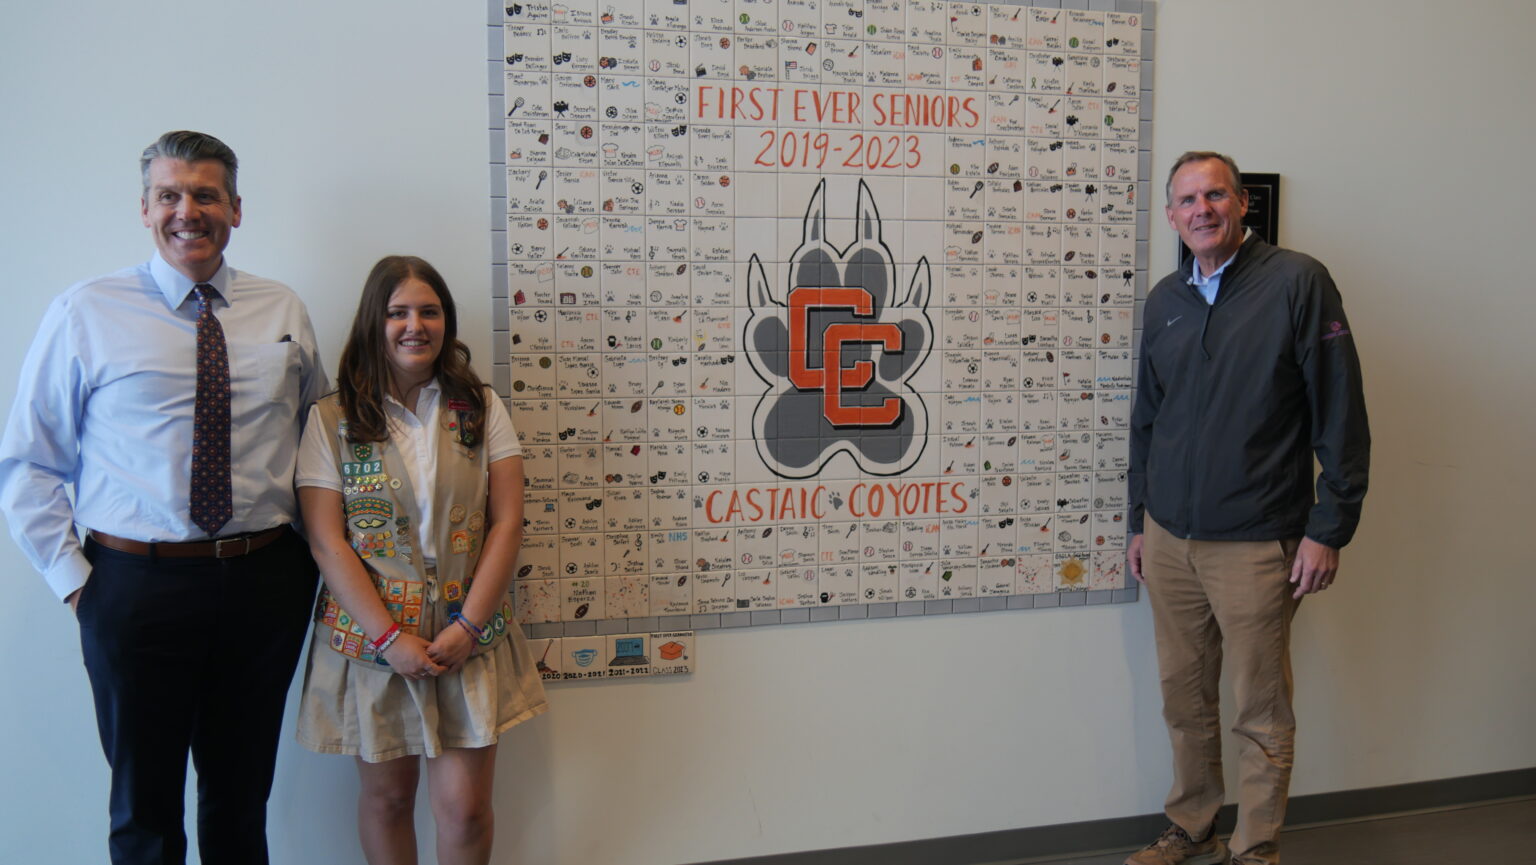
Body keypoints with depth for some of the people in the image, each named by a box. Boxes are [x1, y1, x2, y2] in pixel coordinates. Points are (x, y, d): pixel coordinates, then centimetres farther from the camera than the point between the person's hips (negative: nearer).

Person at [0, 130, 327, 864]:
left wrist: (317, 546, 1)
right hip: (138, 580, -2)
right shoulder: (84, 314, -2)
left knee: (243, 796, 17)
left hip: (266, 578, 3)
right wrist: (72, 576, -5)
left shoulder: (282, 313, 6)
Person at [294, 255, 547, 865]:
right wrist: (389, 637, -13)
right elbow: (327, 541, -7)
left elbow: (507, 522, -1)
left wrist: (468, 626, -10)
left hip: (467, 637, 1)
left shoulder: (480, 409, 4)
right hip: (373, 638, -1)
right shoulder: (332, 420, -2)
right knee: (386, 796, 12)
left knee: (465, 807, 0)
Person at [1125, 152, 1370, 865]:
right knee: (1184, 698, 15)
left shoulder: (1297, 282, -7)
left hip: (1254, 545, -5)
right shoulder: (1164, 300, 9)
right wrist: (1141, 520, 17)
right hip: (1169, 540, 5)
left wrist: (1328, 529, -10)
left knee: (1261, 712, 7)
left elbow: (1341, 416, -8)